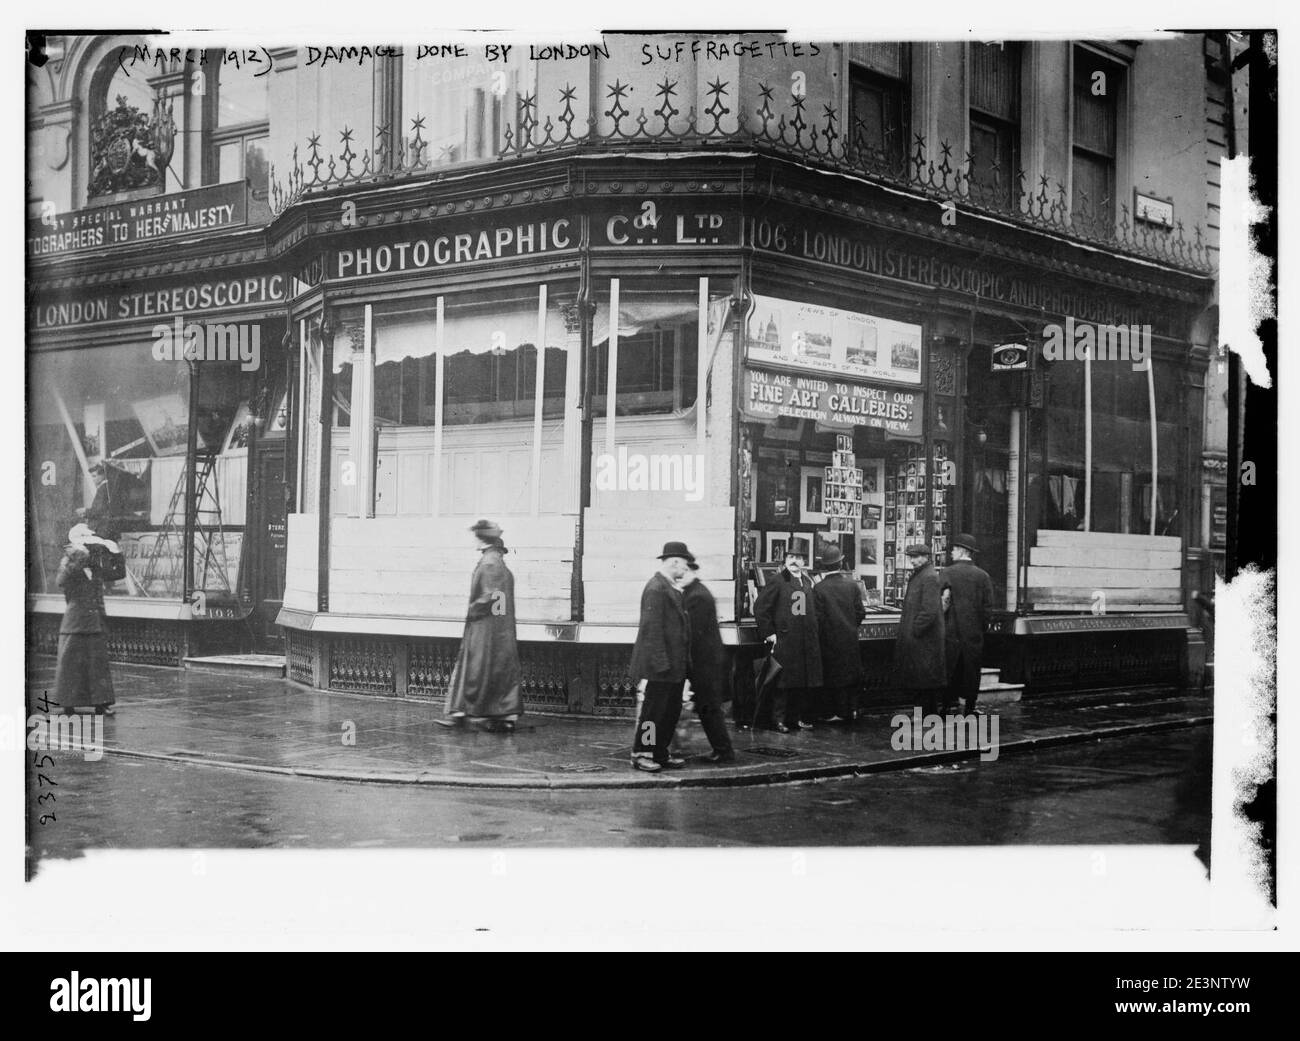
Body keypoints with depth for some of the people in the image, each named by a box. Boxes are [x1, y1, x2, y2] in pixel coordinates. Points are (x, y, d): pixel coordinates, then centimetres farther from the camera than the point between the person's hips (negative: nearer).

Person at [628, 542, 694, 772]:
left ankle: (660, 753, 22)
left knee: (672, 711, 13)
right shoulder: (656, 589, -16)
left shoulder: (671, 589, 15)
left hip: (675, 666, 10)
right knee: (653, 709, -1)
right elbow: (651, 628, -20)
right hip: (659, 667, -10)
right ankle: (641, 754, 9)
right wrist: (660, 664, -23)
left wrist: (684, 663, 19)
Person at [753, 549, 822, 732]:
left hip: (806, 642, 6)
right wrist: (768, 633, -9)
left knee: (805, 684, 7)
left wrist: (813, 632, 14)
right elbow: (760, 607, -6)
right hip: (784, 640, -6)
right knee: (783, 682, -4)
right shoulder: (777, 581, -4)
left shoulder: (807, 583, 15)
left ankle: (797, 717, 16)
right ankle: (779, 719, 3)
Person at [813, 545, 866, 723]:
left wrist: (820, 634, 2)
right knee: (851, 673, 15)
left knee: (834, 675, 5)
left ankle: (839, 712, 7)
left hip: (830, 640, -3)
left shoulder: (819, 588, -14)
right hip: (850, 638, 3)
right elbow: (860, 612, -1)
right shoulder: (852, 584, -5)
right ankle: (851, 710, 21)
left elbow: (818, 617, -13)